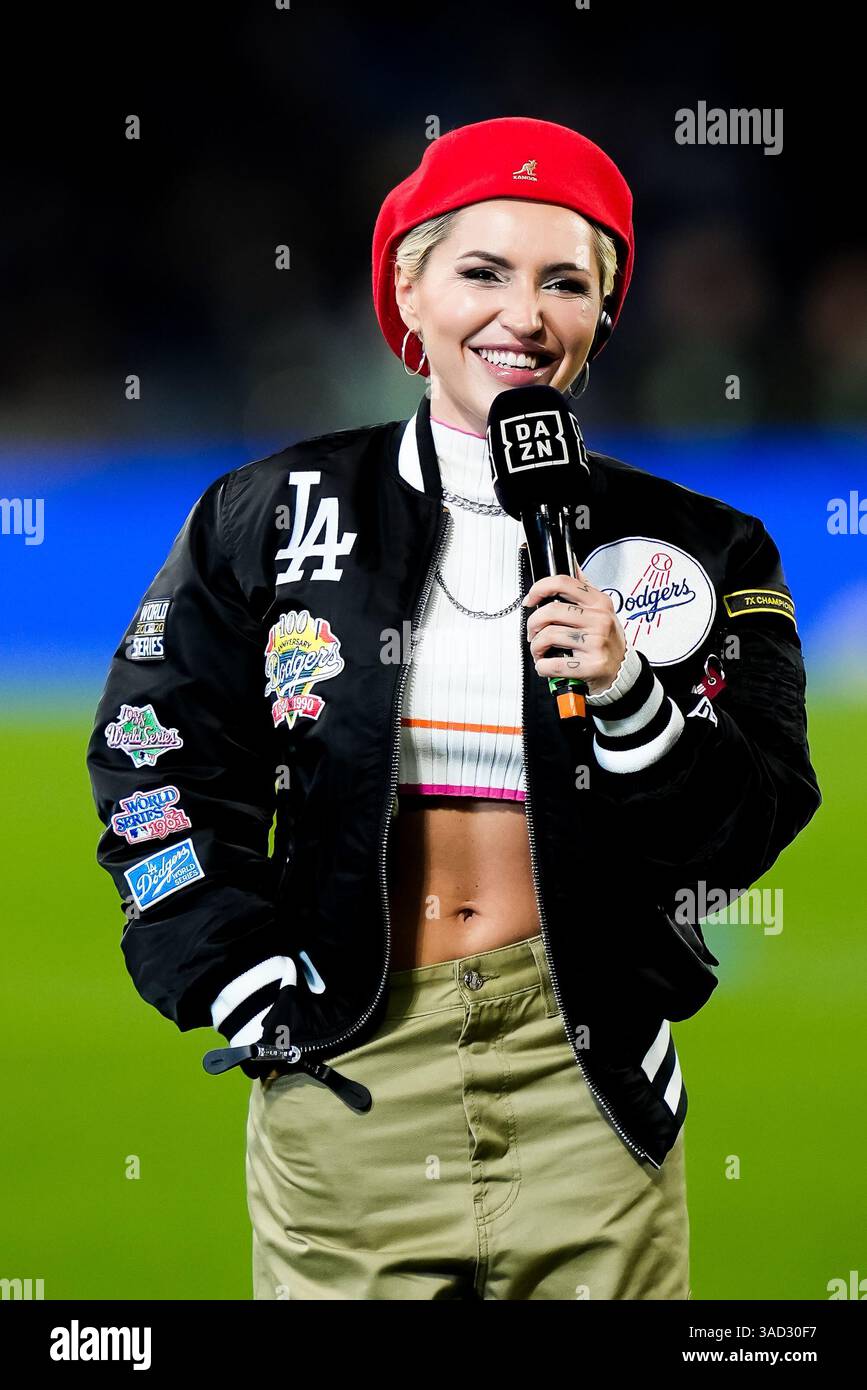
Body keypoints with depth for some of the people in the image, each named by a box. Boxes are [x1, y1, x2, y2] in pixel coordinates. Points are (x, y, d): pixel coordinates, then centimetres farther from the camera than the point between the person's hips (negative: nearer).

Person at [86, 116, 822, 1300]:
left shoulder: (692, 553, 5)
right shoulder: (277, 514, 4)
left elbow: (750, 836, 2)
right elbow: (154, 761, 7)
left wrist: (628, 698, -14)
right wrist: (246, 984, -1)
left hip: (583, 1071, 0)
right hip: (347, 1073, 0)